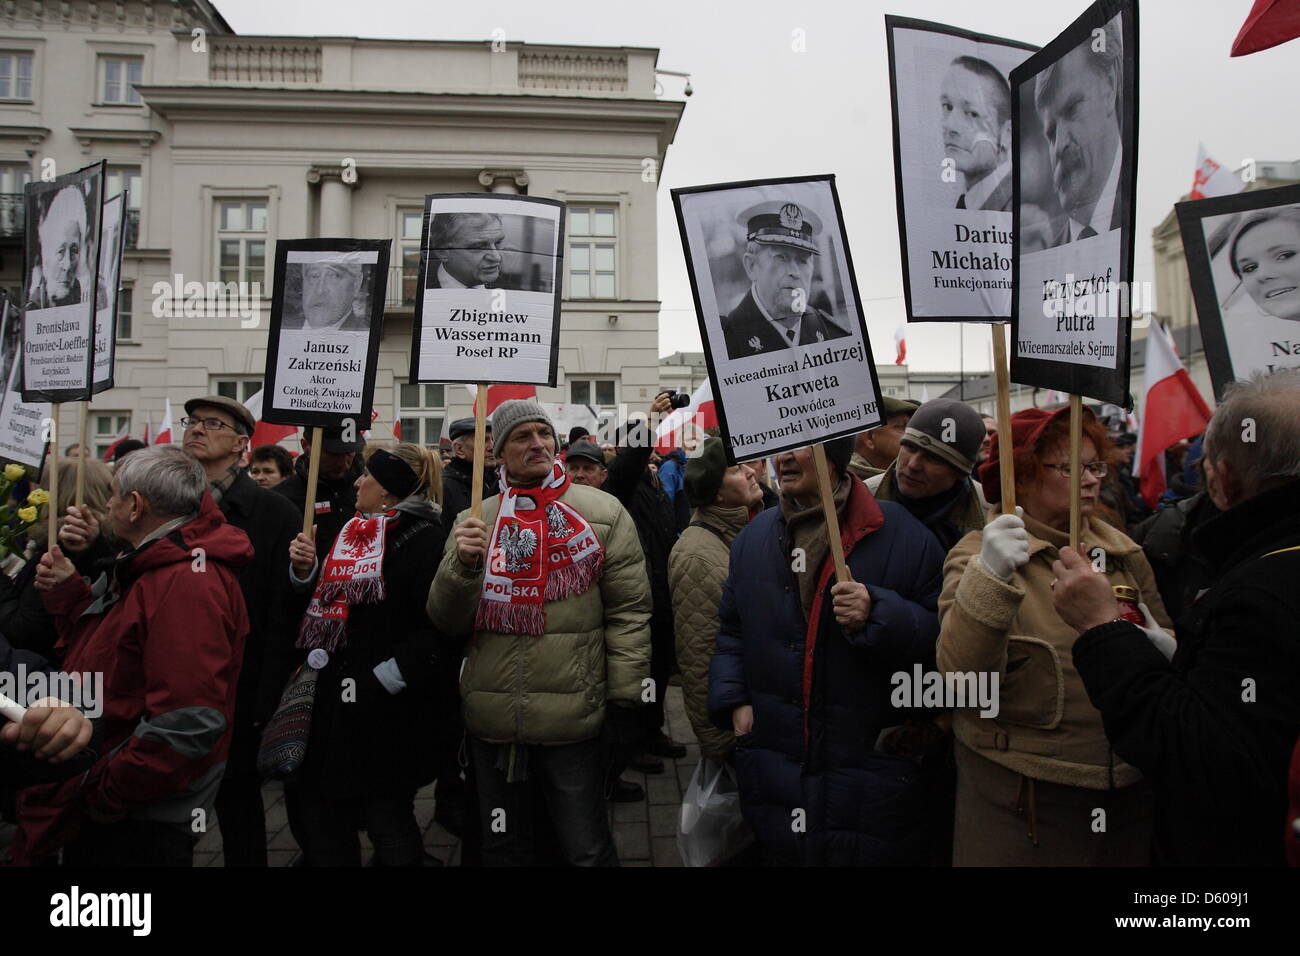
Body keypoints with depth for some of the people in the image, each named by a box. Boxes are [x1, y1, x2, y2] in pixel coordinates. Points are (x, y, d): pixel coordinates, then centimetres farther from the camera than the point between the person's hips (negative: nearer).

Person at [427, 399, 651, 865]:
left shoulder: (604, 513, -3)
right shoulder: (475, 522, 4)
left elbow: (629, 611, -3)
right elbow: (448, 622, 2)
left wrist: (625, 698, -6)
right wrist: (461, 565, -16)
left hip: (572, 718, -3)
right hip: (491, 719, 3)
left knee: (587, 850, 12)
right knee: (502, 850, 21)